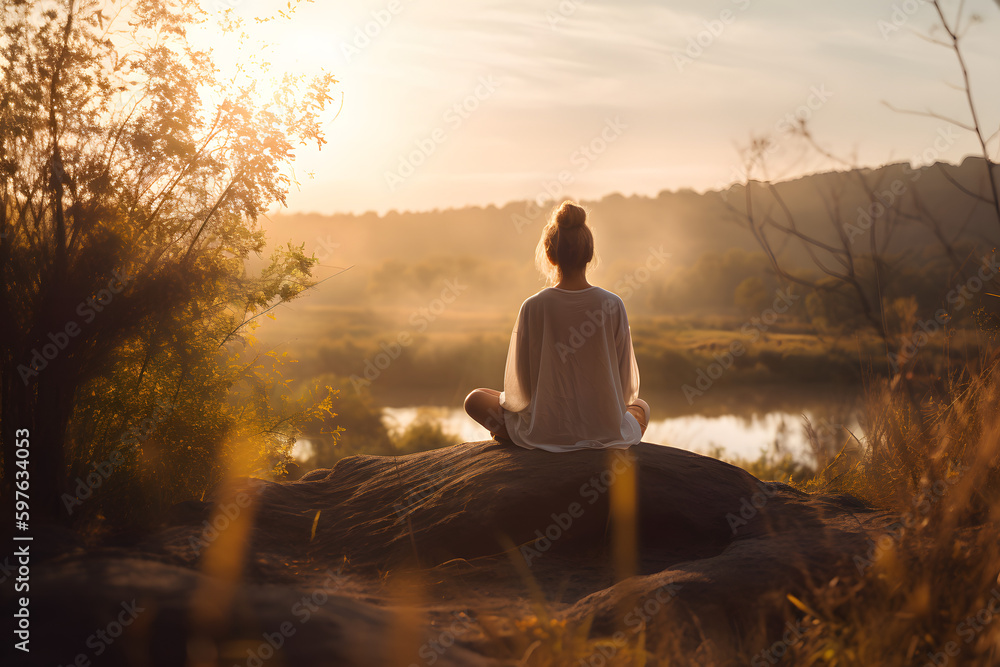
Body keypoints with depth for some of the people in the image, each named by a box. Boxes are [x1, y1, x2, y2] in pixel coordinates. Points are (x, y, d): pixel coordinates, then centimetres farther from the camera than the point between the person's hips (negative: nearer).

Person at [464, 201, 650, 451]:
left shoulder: (533, 307, -14)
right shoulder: (613, 305, -10)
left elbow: (518, 391, -6)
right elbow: (628, 387, -1)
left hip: (546, 430, 0)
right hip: (606, 431, 1)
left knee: (475, 399, 22)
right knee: (641, 407, 35)